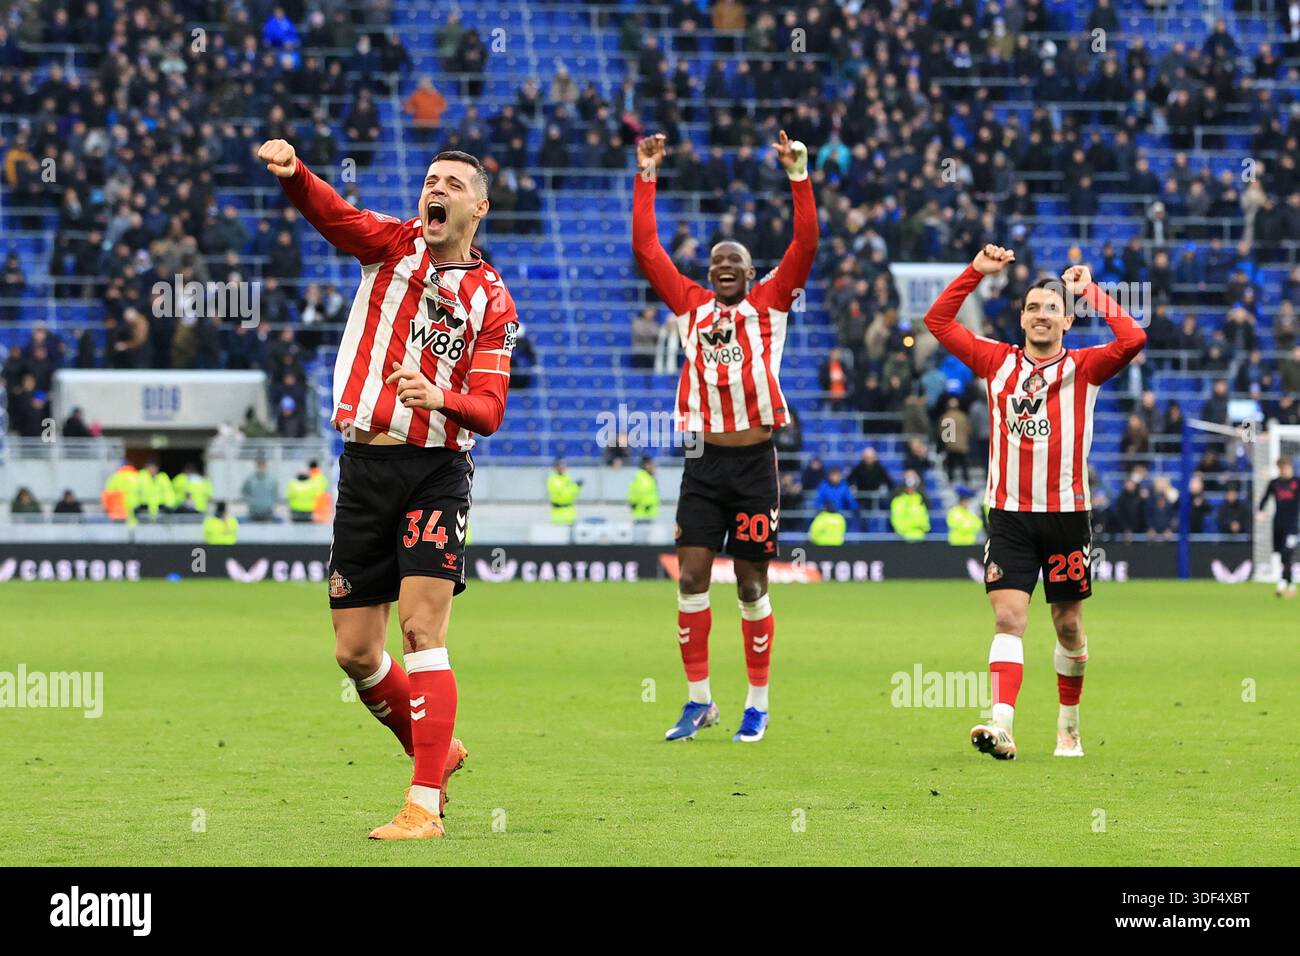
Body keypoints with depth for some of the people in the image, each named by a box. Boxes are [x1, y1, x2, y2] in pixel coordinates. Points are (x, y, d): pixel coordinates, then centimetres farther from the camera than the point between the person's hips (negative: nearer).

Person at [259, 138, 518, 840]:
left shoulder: (493, 301, 5)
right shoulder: (392, 245, 8)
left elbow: (489, 411, -3)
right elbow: (327, 210, -12)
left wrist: (441, 399, -24)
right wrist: (290, 171, -33)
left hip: (435, 471, -3)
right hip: (364, 465, 3)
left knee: (422, 630, -15)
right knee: (355, 652, 6)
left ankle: (424, 806, -15)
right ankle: (436, 750, 30)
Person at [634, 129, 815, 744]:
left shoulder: (770, 303, 5)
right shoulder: (690, 306, 10)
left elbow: (805, 244, -4)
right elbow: (646, 249, 7)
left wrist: (798, 176, -11)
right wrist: (647, 178, 3)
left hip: (755, 463, -2)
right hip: (704, 462, 2)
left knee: (751, 585, 3)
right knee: (691, 578, -3)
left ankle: (757, 704, 12)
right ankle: (698, 700, 6)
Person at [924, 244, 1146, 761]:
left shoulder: (1083, 367, 2)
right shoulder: (997, 361, 7)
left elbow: (1133, 339, -15)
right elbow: (937, 321, 10)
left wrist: (1090, 290, -7)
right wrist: (976, 271, 4)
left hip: (1067, 514, 0)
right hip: (1009, 515, 0)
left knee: (1068, 624, 10)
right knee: (1008, 618, -13)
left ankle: (1069, 726, 27)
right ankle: (1001, 727, -26)